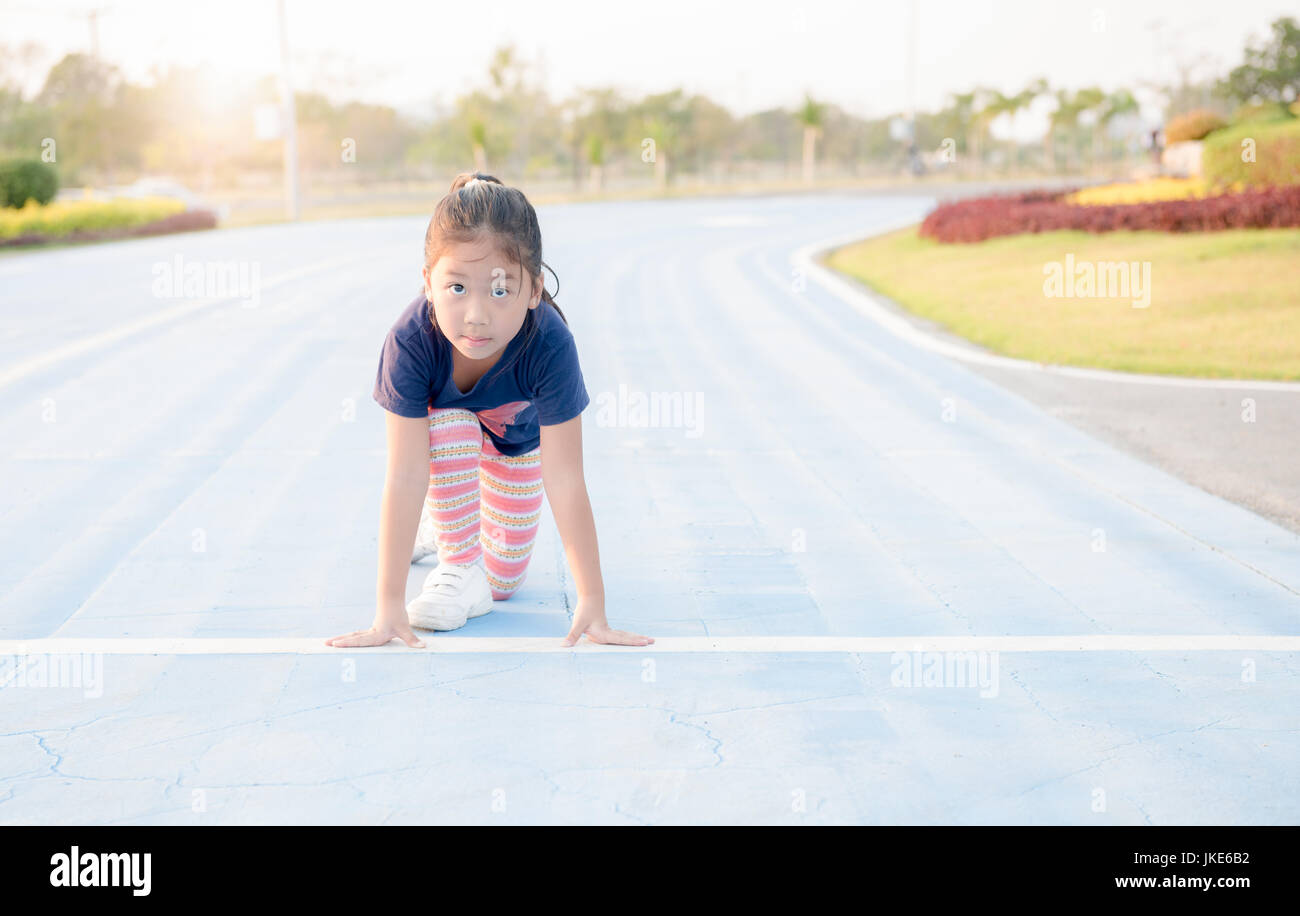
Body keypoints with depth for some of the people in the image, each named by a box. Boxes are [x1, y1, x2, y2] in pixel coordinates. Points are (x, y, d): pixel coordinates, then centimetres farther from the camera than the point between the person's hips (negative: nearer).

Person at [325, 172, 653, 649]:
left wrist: (592, 603, -38)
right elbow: (405, 479, -40)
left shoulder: (549, 345, -43)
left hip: (516, 436, 1)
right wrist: (389, 607, -40)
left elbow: (565, 484, -39)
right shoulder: (411, 340, -42)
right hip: (441, 419, -1)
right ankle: (458, 566, -13)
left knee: (503, 583, 3)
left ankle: (438, 523, 35)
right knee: (450, 430, -37)